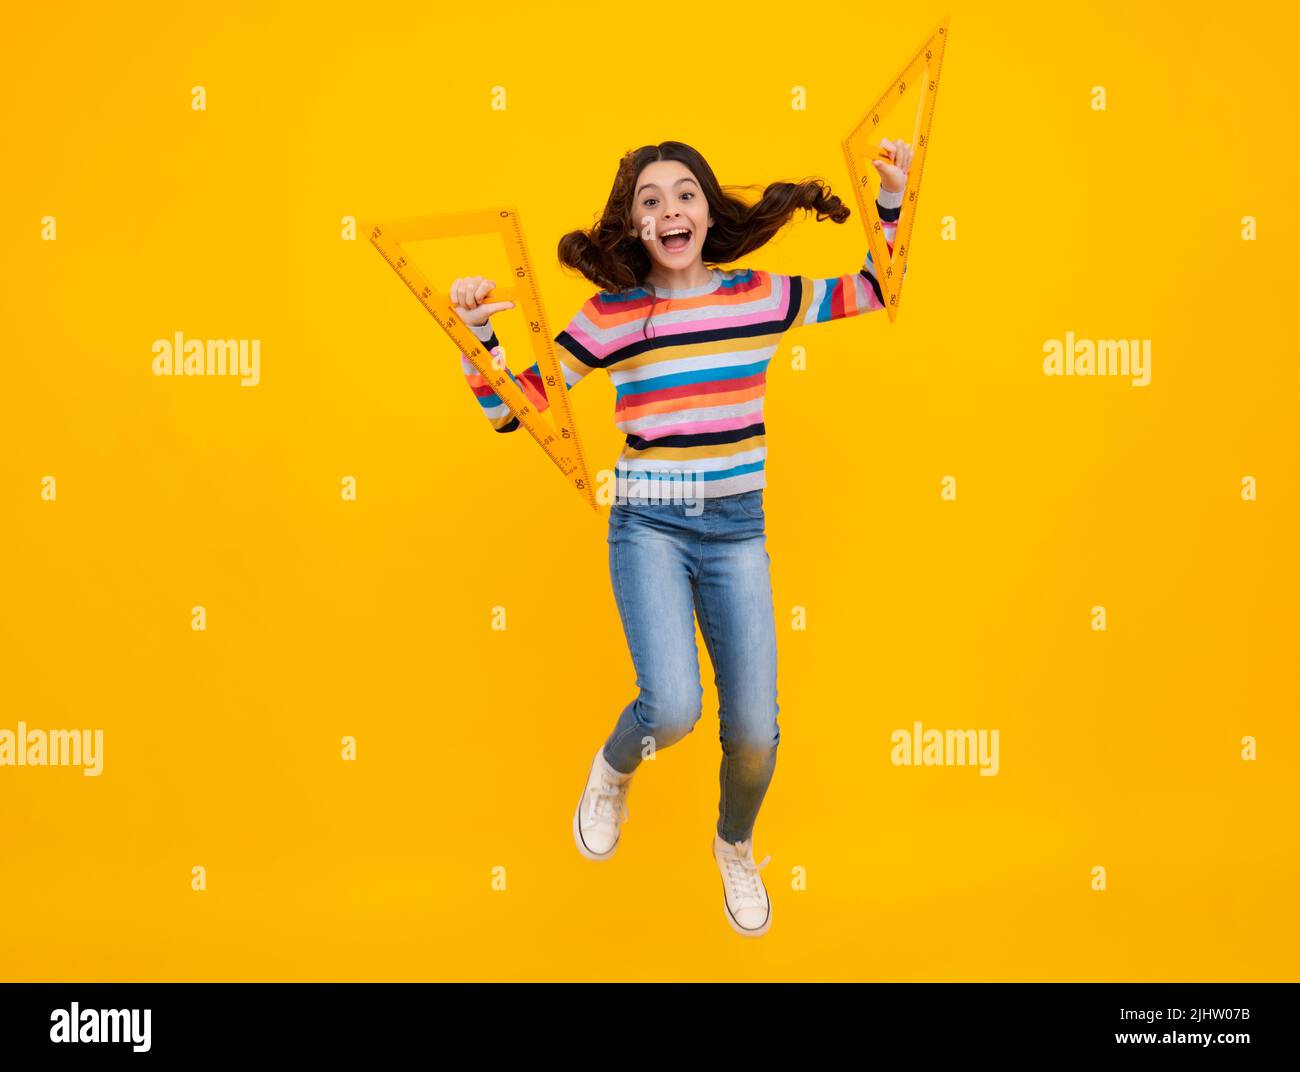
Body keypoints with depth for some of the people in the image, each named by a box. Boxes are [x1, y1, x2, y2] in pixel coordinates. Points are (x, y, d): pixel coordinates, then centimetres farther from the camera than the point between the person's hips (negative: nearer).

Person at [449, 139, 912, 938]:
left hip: (737, 527, 2)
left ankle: (737, 848, 35)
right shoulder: (611, 317, -3)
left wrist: (892, 201, 6)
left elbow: (877, 290, 16)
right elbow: (511, 410, -3)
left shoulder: (762, 297, 3)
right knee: (673, 709, -21)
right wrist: (478, 334, -18)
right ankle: (612, 772, 18)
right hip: (648, 526, -2)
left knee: (754, 730, 0)